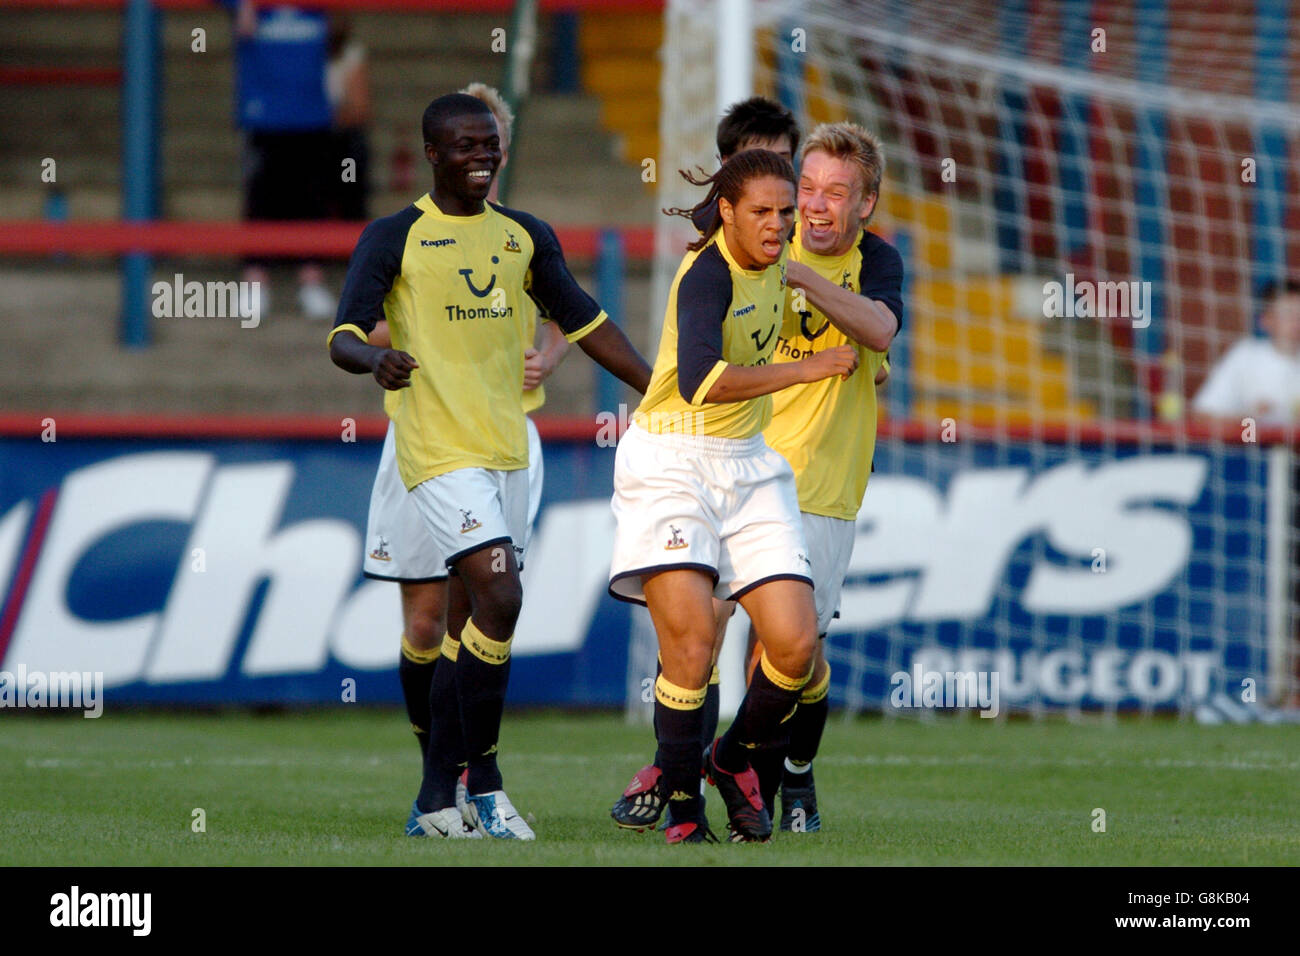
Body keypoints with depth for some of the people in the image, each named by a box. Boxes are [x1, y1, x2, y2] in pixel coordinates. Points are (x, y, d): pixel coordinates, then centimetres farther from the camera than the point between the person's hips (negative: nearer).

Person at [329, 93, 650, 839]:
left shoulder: (526, 236, 12)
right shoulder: (395, 238, -4)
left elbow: (585, 322, 20)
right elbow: (343, 337, -9)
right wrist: (375, 358, -32)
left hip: (509, 449, 6)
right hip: (439, 451, -6)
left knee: (470, 623, 9)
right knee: (498, 597, -19)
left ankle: (437, 798, 16)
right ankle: (485, 784, -11)